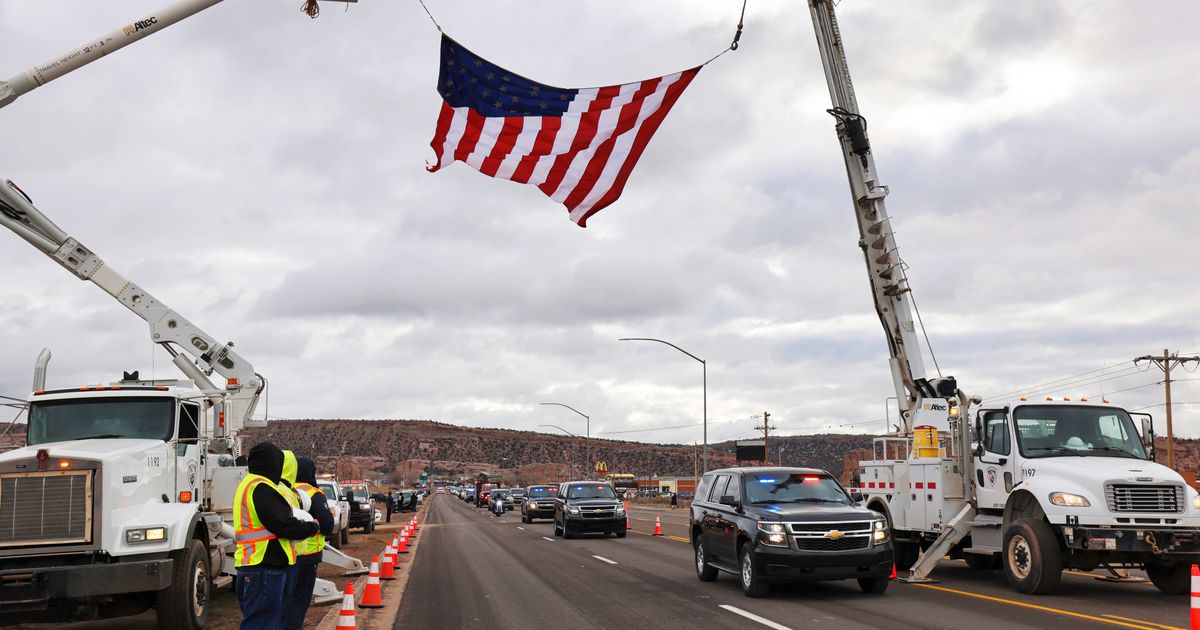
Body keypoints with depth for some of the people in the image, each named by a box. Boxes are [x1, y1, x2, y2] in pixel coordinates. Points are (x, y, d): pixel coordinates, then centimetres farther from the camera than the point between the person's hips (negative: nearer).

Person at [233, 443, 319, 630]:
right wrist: (312, 527, -4)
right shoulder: (261, 488, -16)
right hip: (265, 569, -11)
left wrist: (299, 523, 8)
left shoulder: (248, 484, 18)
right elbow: (284, 525, -20)